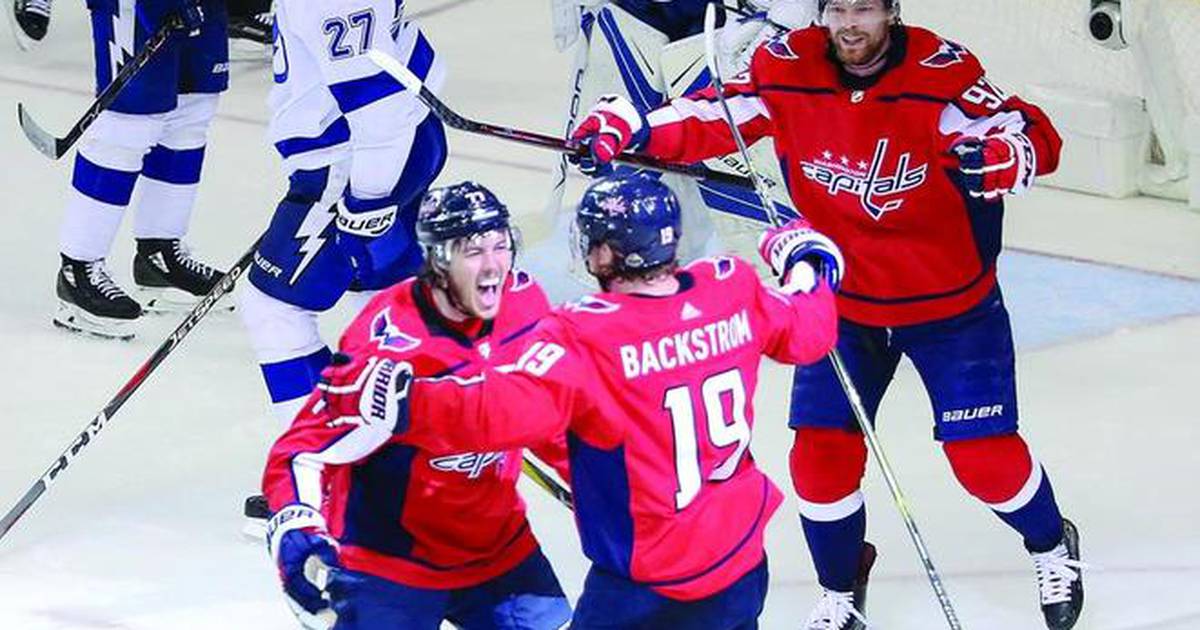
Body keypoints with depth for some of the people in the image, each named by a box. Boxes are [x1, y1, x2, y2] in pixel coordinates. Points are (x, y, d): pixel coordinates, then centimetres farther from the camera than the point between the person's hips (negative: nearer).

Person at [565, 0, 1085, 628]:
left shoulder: (940, 71, -25)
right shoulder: (787, 69, -15)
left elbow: (1038, 139, -27)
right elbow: (708, 119, -10)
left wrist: (999, 156, -50)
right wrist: (629, 126, -27)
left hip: (952, 304, -3)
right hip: (843, 303, 3)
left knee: (983, 455, -1)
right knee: (822, 454, -1)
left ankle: (1052, 547, 32)